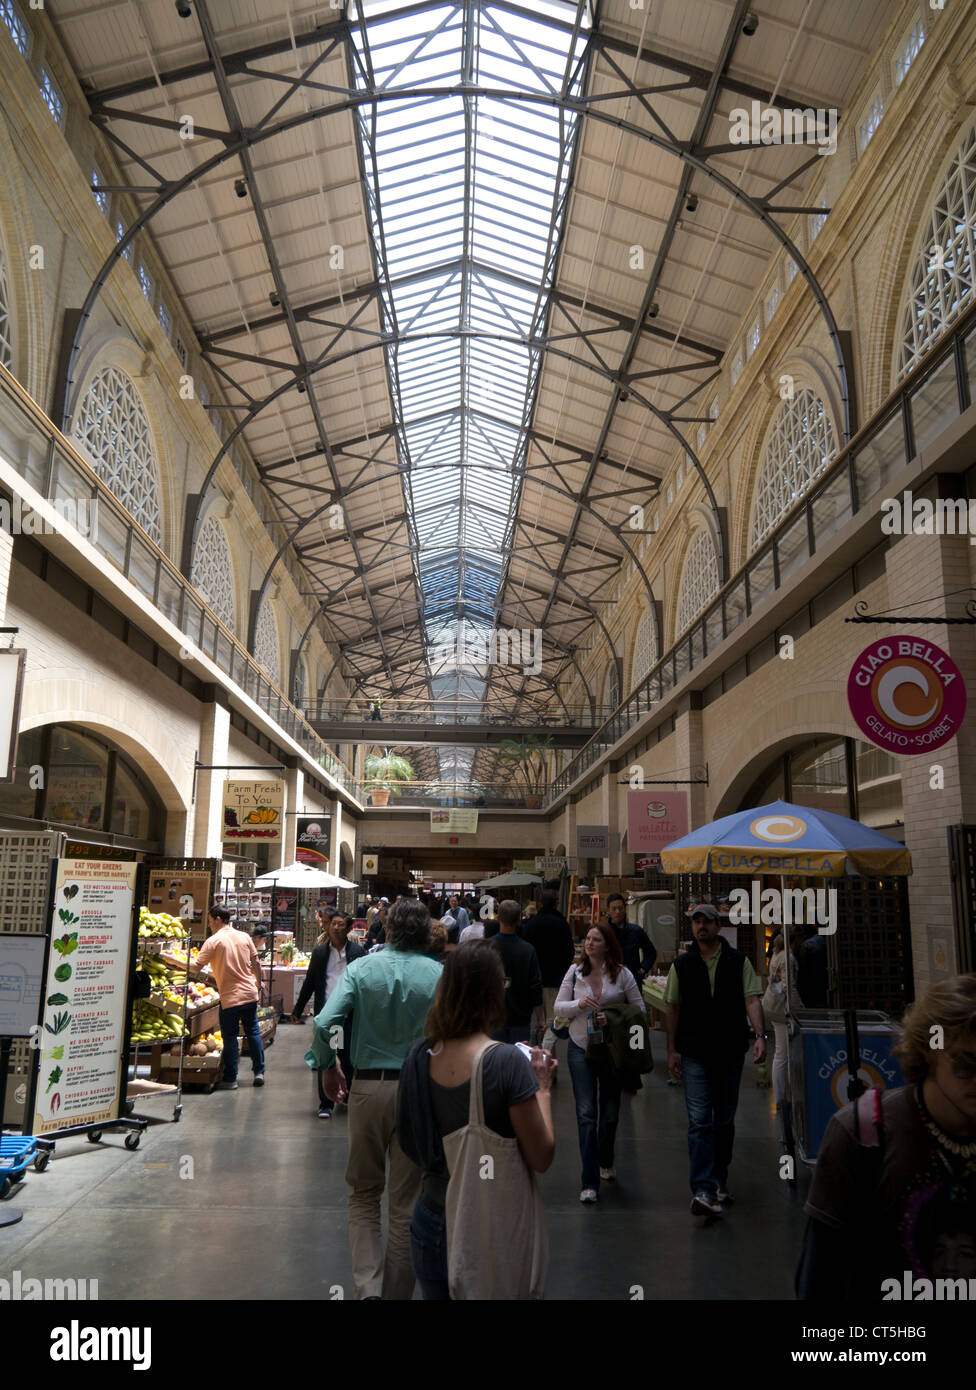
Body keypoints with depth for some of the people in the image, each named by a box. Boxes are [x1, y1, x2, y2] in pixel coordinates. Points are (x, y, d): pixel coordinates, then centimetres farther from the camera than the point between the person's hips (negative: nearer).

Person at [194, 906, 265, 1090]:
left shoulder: (213, 941, -9)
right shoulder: (244, 936, 6)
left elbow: (196, 968, -12)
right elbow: (256, 964, 10)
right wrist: (258, 985, 23)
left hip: (230, 997, -5)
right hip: (250, 993, 5)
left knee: (230, 1038, 4)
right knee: (253, 1033, 14)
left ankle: (230, 1079, 9)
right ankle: (259, 1072, 17)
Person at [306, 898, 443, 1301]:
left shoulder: (361, 969, -4)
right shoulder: (440, 976, -7)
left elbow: (324, 1023, -13)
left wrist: (327, 1066, 4)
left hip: (368, 1089, 1)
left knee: (364, 1194, 18)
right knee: (405, 1203, 13)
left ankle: (369, 1287, 6)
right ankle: (397, 1292, 22)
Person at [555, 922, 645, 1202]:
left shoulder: (622, 974, -3)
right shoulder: (575, 972, 2)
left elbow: (639, 1010, 0)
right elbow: (559, 1008, 4)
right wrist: (579, 1004, -17)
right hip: (581, 1048, 0)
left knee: (610, 1113, 12)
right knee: (586, 1113, -6)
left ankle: (606, 1163, 38)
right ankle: (590, 1181, -1)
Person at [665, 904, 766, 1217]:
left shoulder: (738, 961, 3)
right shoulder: (682, 965, 5)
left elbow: (751, 999, -3)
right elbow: (673, 1007, 8)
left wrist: (760, 1035, -17)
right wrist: (672, 1049, 4)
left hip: (731, 1052, 1)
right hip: (694, 1054, -1)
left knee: (724, 1120, 13)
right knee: (699, 1121, -9)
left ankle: (720, 1181, 28)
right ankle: (704, 1191, -12)